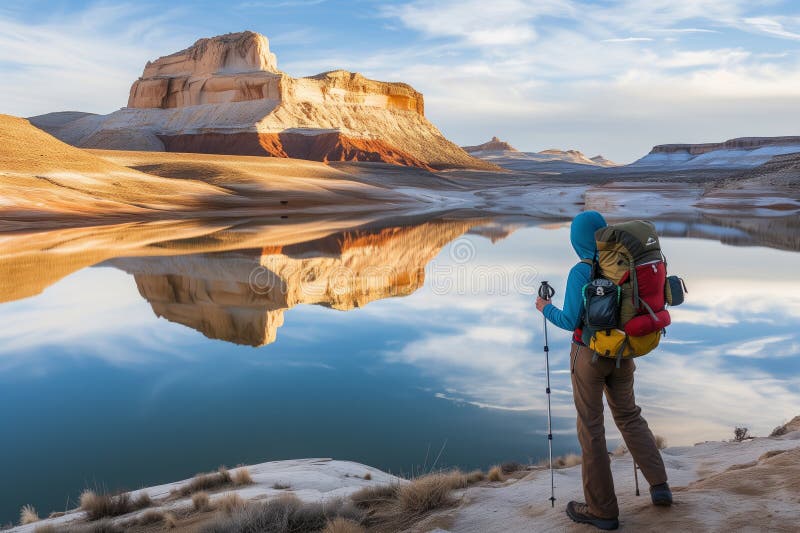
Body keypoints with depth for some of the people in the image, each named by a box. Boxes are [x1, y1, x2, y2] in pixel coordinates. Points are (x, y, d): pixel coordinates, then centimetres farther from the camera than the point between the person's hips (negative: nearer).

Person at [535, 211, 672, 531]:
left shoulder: (580, 272, -19)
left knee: (591, 427, 5)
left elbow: (571, 321, -21)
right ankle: (659, 485, 18)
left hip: (589, 355, -6)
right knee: (628, 415, 25)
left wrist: (546, 309, -3)